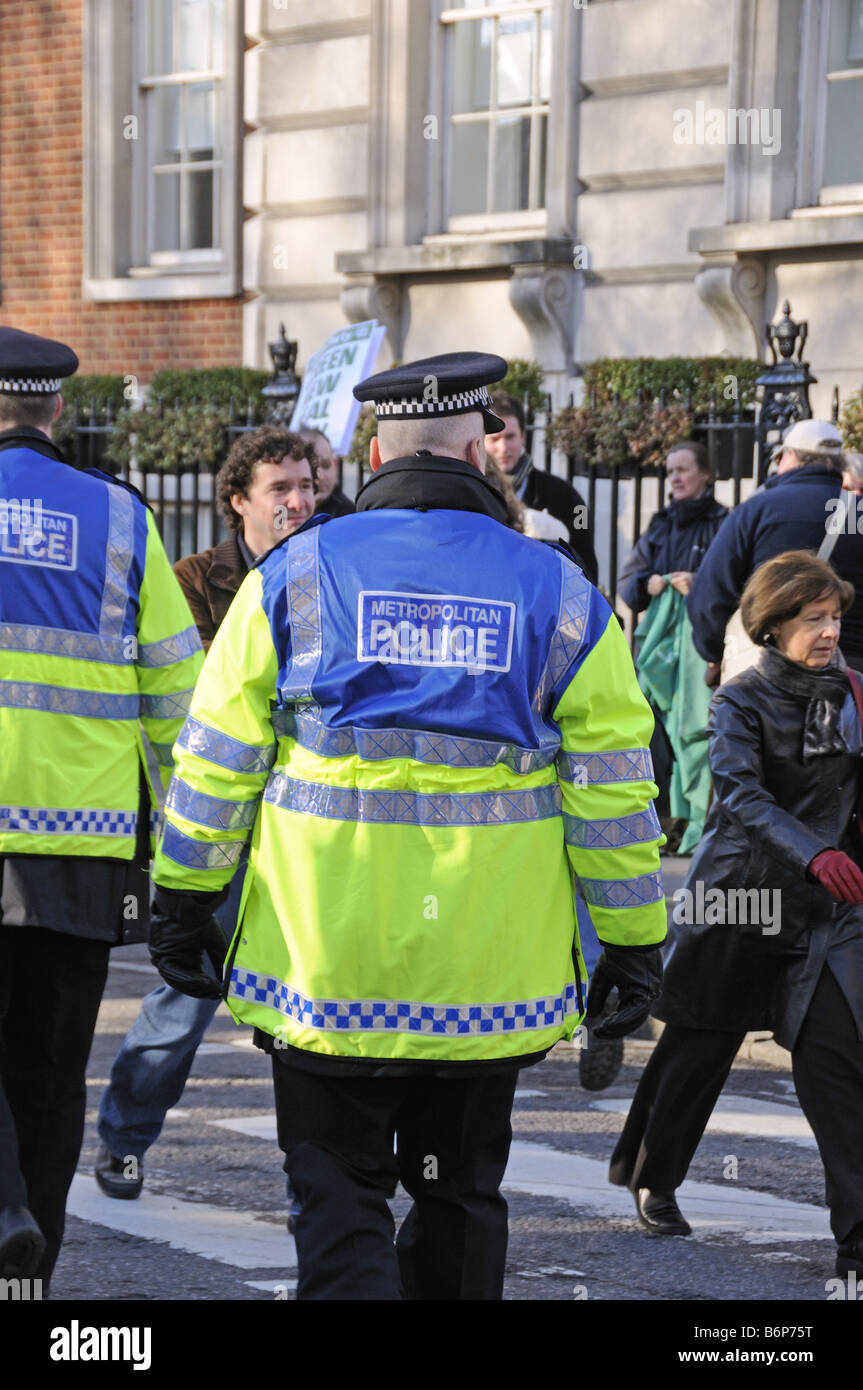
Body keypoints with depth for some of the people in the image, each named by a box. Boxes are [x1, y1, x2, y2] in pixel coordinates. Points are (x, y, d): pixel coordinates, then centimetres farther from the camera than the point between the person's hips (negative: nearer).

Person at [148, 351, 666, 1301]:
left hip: (326, 962, -1)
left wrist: (183, 899, 12)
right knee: (461, 1189, 16)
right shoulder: (556, 591, 3)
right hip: (488, 968, 1)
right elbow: (611, 783, 3)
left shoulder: (294, 574, 1)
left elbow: (218, 756, 3)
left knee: (338, 1188, 4)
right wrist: (633, 944, 8)